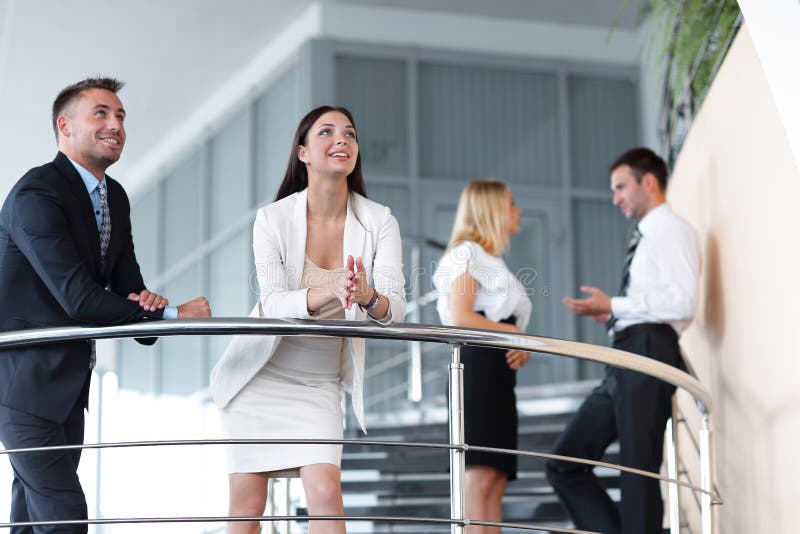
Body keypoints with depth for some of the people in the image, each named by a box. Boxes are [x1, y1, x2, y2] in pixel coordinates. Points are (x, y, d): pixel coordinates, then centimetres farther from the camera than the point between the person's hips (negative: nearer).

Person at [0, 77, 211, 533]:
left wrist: (144, 303, -16)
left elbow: (126, 283, 10)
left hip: (69, 384, 9)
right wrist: (171, 314, -21)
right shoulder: (37, 194, -18)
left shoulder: (115, 198, 11)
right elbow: (78, 298, -25)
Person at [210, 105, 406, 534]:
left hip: (319, 384, 1)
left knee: (326, 494, -16)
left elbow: (395, 306, -16)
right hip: (260, 374, -1)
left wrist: (368, 297, -40)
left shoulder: (379, 221, -7)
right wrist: (326, 293, -40)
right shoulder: (273, 218, -11)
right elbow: (272, 304, -20)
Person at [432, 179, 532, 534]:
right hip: (477, 363, -10)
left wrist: (521, 345, 4)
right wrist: (512, 333, -9)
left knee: (496, 480, 0)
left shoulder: (493, 261, 29)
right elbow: (460, 317, -13)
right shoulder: (468, 253, 0)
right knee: (480, 475, -20)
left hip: (498, 369, 10)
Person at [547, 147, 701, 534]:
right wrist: (611, 315, 11)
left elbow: (682, 300, -15)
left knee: (639, 473, -9)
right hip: (625, 358, 10)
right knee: (565, 465, 6)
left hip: (649, 354, -10)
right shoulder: (646, 238, 26)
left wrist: (614, 304, -13)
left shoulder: (670, 230, -2)